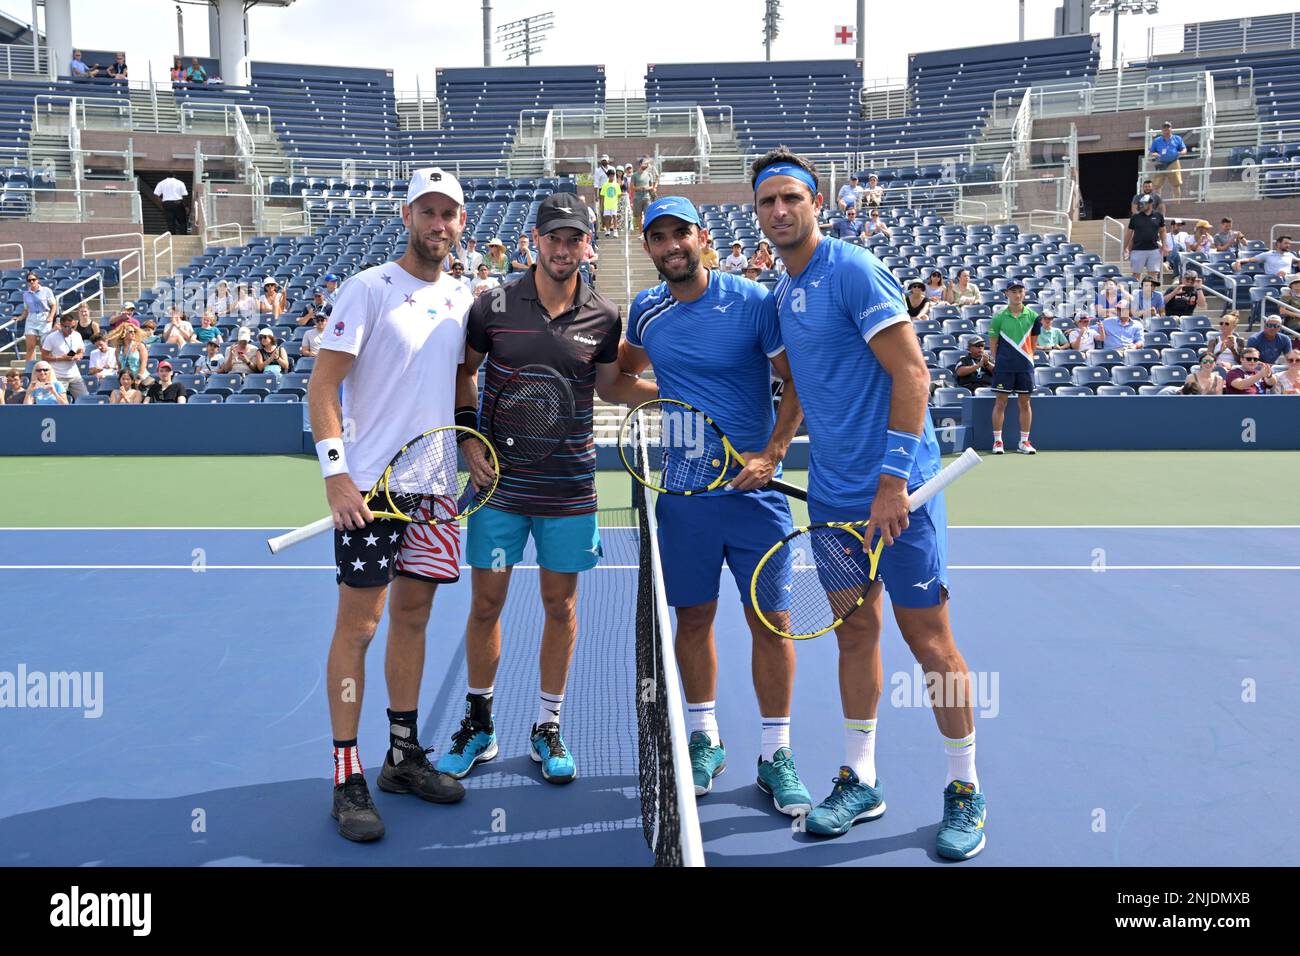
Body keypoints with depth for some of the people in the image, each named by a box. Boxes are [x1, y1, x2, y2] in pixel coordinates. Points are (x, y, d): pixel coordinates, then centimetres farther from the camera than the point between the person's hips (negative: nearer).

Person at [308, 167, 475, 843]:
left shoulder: (459, 299, 12)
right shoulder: (368, 289, -6)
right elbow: (321, 386, -10)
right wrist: (335, 472, -19)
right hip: (370, 485, -6)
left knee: (413, 617, 13)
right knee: (358, 625, -2)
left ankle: (403, 757, 24)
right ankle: (348, 779, 6)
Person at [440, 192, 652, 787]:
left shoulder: (603, 317, 0)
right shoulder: (492, 306, -4)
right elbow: (463, 371, 10)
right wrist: (468, 433, -2)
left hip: (569, 487, 1)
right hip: (498, 480, 0)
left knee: (560, 605, 9)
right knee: (485, 604, 6)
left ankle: (548, 728, 25)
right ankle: (478, 725, 25)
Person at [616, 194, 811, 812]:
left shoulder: (753, 303, -7)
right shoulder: (644, 311, 6)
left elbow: (796, 381, -5)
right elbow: (623, 370, 27)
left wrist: (770, 454, -13)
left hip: (752, 485, -3)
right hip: (682, 488, 3)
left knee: (768, 621, 0)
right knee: (693, 617, 9)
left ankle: (775, 755, 14)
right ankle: (704, 741, 26)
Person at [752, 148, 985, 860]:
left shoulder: (853, 271, -11)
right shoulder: (782, 292, 12)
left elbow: (910, 372, -17)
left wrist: (892, 480, -22)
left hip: (895, 490, -7)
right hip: (832, 493, 7)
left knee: (927, 636, 0)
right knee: (855, 631, 12)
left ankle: (965, 791, 15)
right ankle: (858, 781, 23)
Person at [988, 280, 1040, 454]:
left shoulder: (1032, 316, 5)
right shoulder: (999, 317, -1)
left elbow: (1032, 343, 13)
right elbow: (993, 344, 4)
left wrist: (1027, 359, 8)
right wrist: (996, 361, 0)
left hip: (1025, 367, 2)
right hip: (1003, 367, -2)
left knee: (1025, 402, 5)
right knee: (1000, 402, 0)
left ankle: (1024, 442, 12)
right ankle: (997, 441, 7)